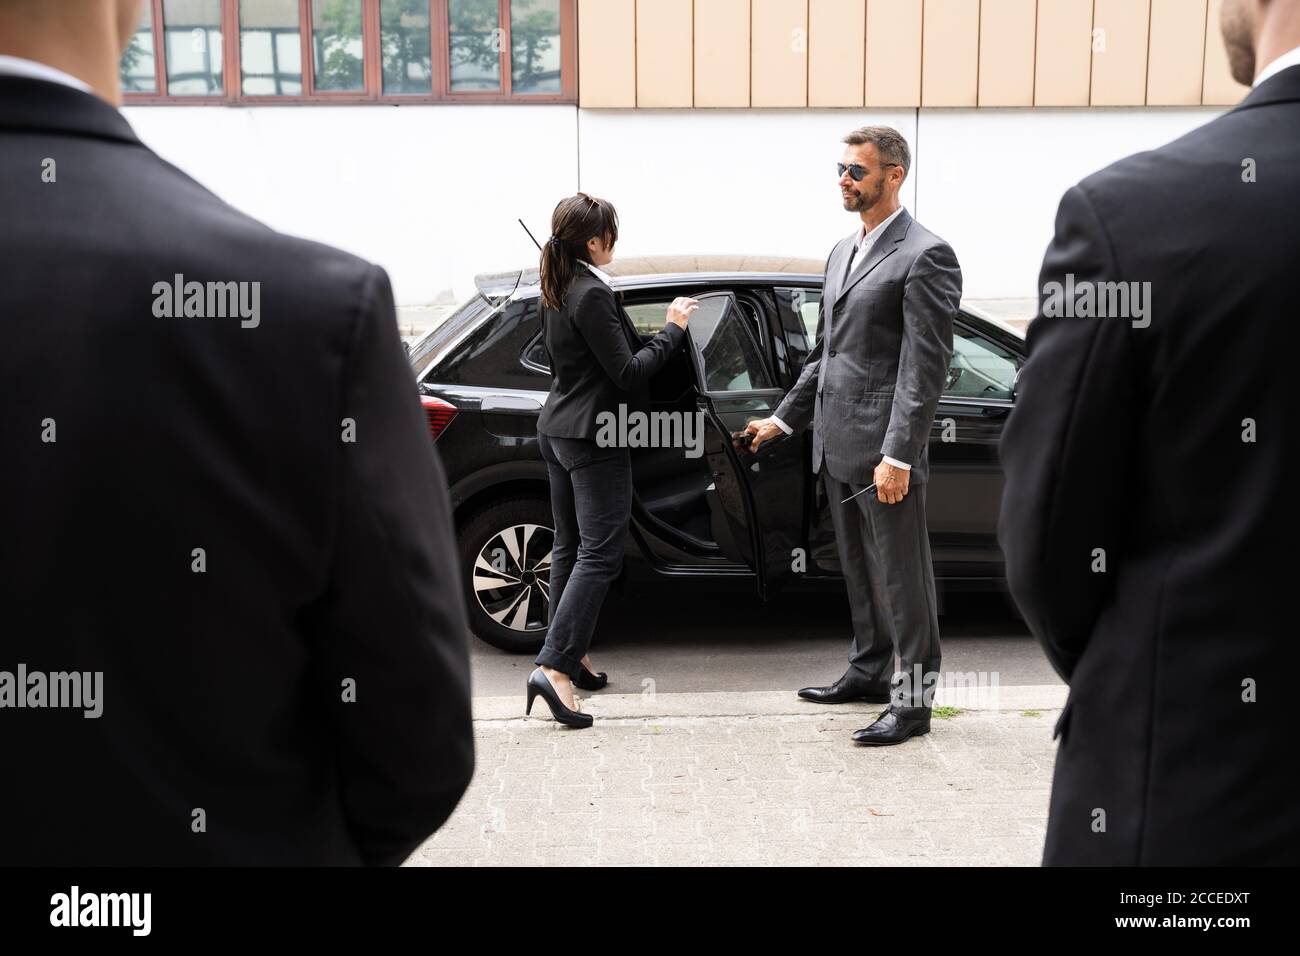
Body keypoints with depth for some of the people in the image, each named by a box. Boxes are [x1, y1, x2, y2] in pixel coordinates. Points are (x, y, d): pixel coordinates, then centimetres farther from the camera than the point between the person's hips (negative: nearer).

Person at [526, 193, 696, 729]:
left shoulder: (557, 292, 11)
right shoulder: (592, 294, -18)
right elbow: (627, 372, -18)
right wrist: (672, 330, -8)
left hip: (558, 429, 10)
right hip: (593, 437, -10)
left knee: (569, 546, 14)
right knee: (600, 554, -10)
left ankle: (572, 654, 23)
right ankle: (554, 666, -17)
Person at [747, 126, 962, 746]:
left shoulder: (923, 256, -11)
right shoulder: (843, 252, 17)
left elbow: (925, 366, -16)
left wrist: (898, 455, -21)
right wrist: (786, 417, 20)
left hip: (883, 450, -8)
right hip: (837, 445, 9)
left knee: (902, 577, 1)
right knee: (860, 572, 18)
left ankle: (913, 700, 11)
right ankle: (869, 671, 32)